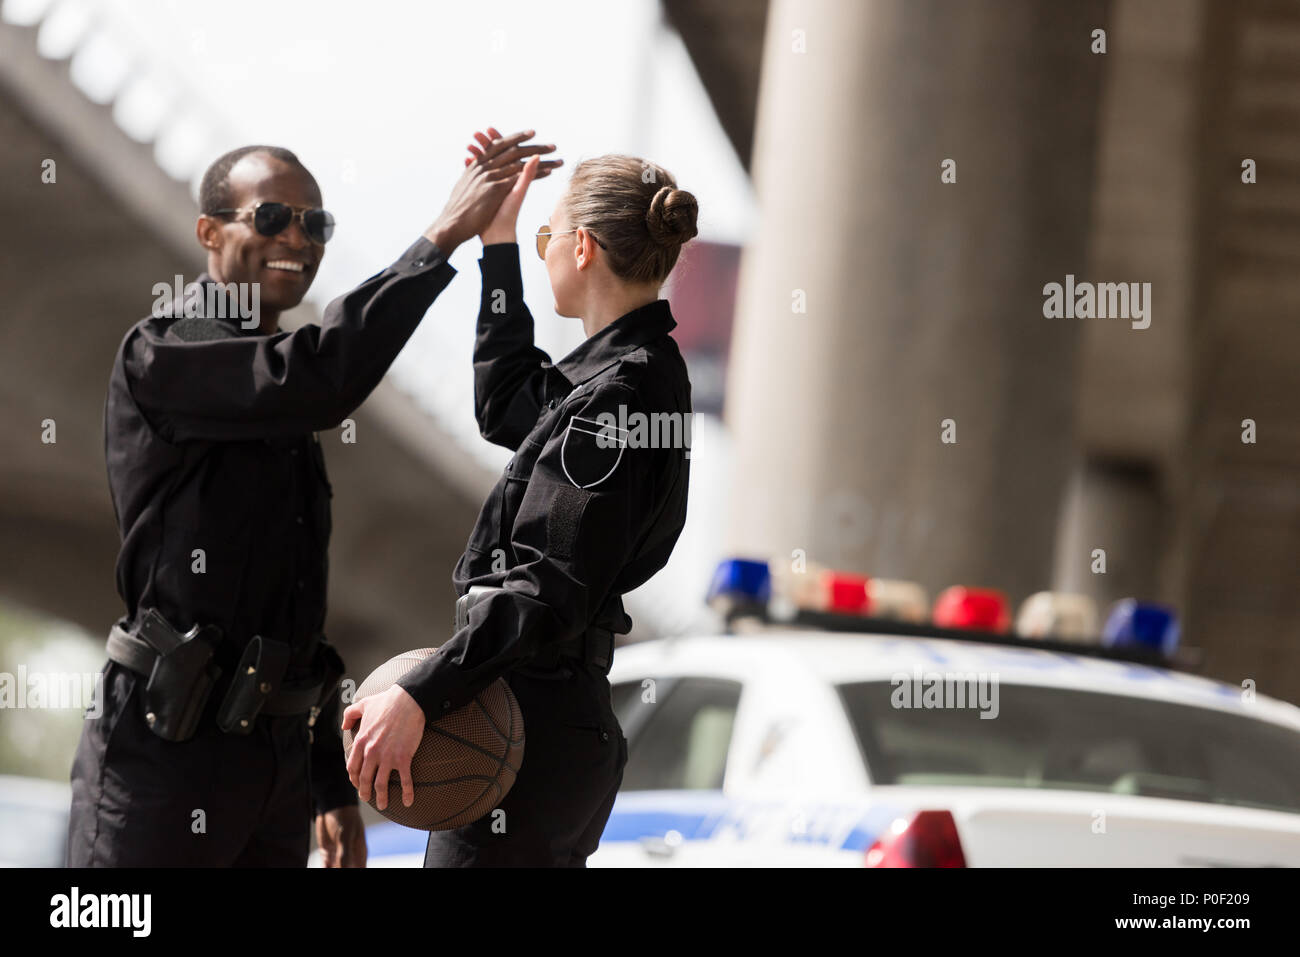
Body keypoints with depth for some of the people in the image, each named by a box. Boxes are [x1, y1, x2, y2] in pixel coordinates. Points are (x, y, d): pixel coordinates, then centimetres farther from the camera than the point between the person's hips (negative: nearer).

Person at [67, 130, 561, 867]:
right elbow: (317, 380, -25)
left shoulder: (283, 412, 22)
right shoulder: (161, 357, -6)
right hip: (167, 751, -9)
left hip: (277, 752, 9)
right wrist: (444, 237, -22)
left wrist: (334, 789, 24)